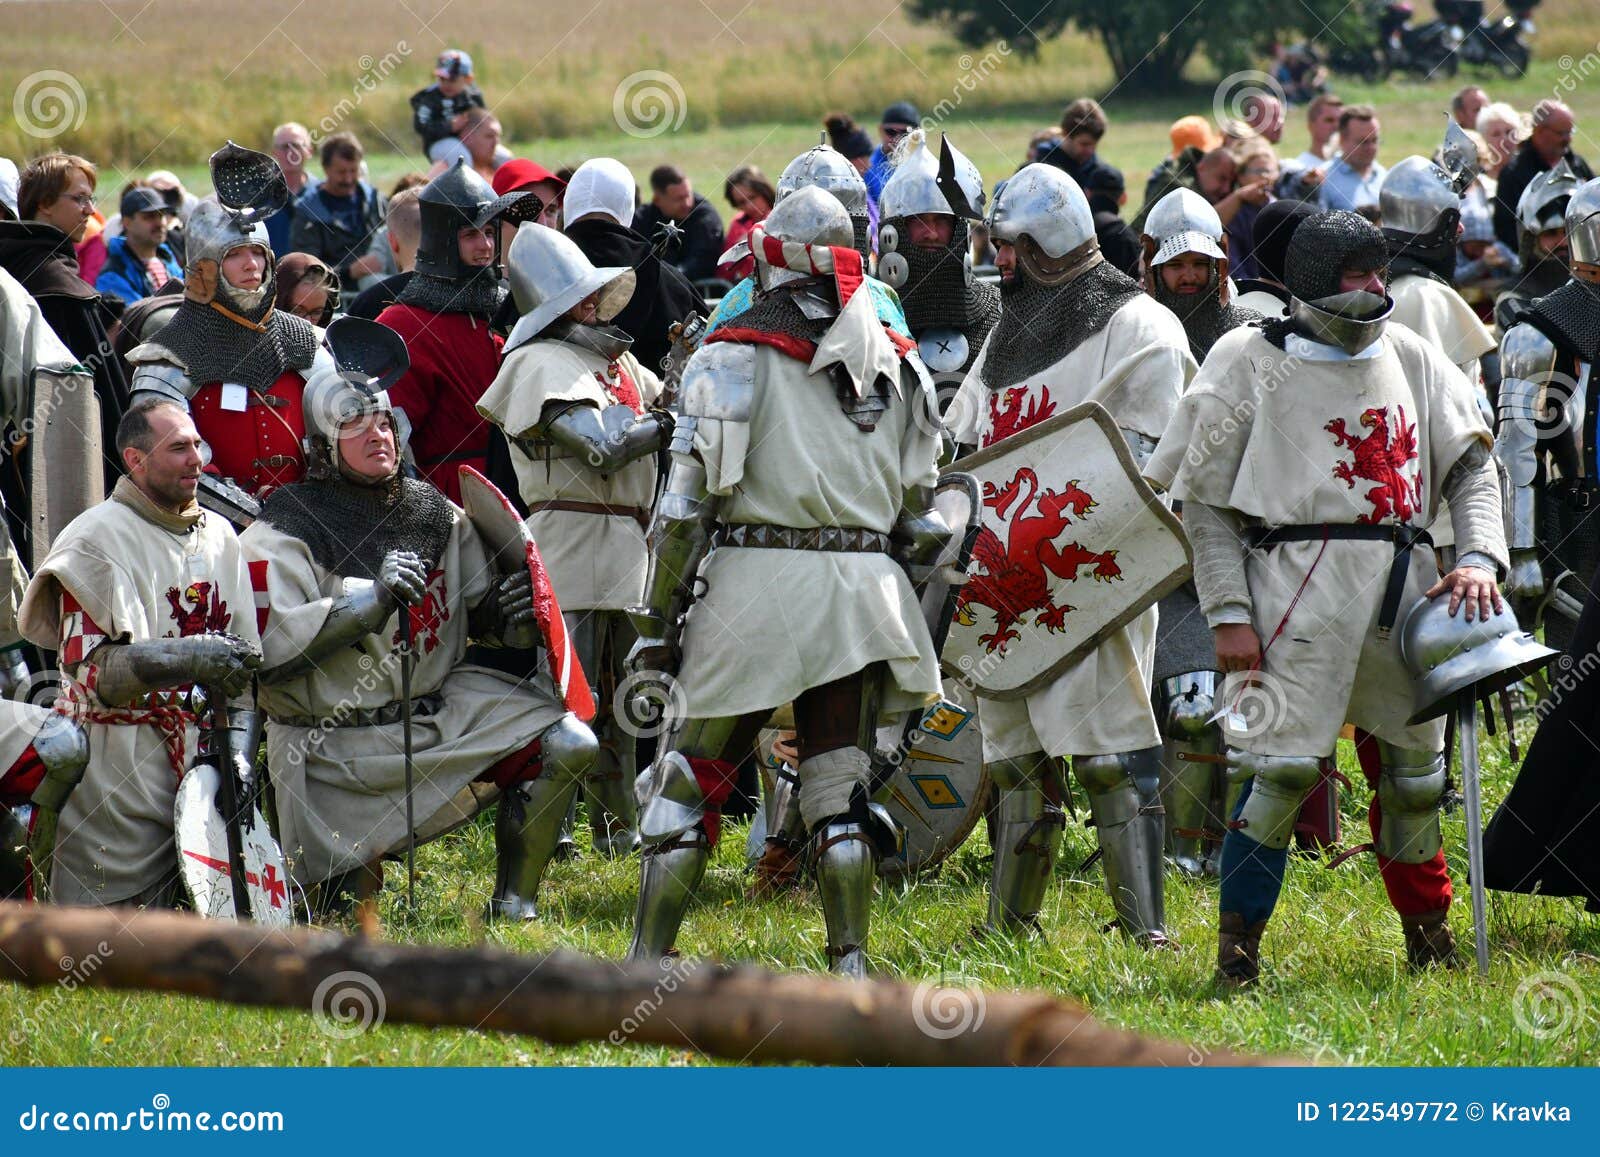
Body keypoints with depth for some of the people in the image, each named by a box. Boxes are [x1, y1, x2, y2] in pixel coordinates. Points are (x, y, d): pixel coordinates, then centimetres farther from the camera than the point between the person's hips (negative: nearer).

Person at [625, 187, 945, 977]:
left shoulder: (731, 360, -2)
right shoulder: (898, 367, 12)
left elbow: (686, 504, -6)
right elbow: (919, 508, 14)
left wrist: (657, 620, -1)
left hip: (755, 584, -3)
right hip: (863, 588, 4)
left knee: (687, 784, 3)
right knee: (839, 790, 11)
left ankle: (643, 969, 1)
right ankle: (851, 968, 7)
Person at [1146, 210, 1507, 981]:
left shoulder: (1410, 357, 15)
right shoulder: (1247, 361, 1)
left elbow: (1470, 463, 15)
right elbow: (1202, 500, 0)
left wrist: (1480, 556, -3)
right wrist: (1228, 615, -8)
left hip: (1407, 583, 5)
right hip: (1301, 580, -5)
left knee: (1416, 767, 10)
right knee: (1283, 766, -12)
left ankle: (1429, 935, 29)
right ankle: (1236, 949, -2)